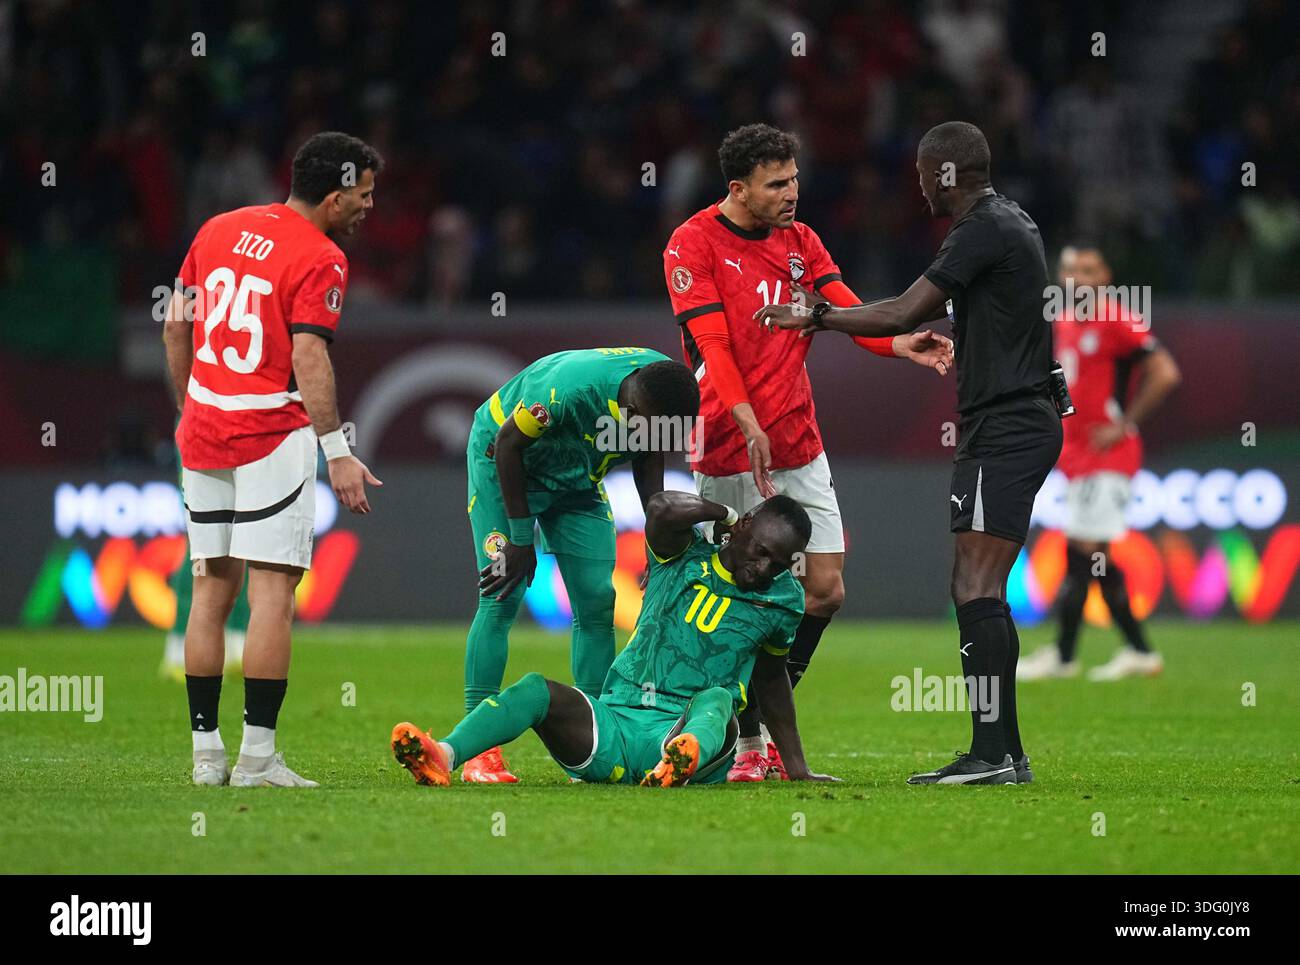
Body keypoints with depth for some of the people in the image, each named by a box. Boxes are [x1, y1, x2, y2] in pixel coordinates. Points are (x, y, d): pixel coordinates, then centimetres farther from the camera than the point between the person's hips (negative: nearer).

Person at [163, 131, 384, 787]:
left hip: (203, 431, 7)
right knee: (272, 591, -4)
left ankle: (205, 751, 14)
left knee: (211, 590, 12)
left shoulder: (219, 230, 10)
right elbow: (308, 358, -18)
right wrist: (337, 452, -18)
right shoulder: (320, 260, -10)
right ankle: (257, 756, -7)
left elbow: (175, 326, 14)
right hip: (271, 434, -7)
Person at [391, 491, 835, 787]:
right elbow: (662, 508, -14)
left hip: (687, 727, -2)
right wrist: (727, 514, 0)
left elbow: (771, 679, 27)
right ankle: (445, 756, -52)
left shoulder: (782, 599, 13)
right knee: (536, 690, -25)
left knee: (715, 700, -38)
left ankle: (684, 761, -76)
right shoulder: (685, 556, 9)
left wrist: (796, 767, 29)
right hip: (614, 722, 2)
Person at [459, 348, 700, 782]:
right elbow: (509, 443, -25)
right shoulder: (570, 387, -41)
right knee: (502, 599, -15)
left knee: (597, 603, -4)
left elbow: (648, 458, -2)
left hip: (578, 479, 6)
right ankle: (478, 750, -14)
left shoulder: (663, 385, -22)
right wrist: (520, 539, -20)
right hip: (503, 464, -6)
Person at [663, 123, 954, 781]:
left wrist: (904, 345, -18)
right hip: (729, 450, -6)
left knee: (825, 590, 3)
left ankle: (769, 719, 19)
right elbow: (712, 344, -15)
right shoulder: (694, 245, -6)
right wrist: (748, 423, -26)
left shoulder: (801, 241, 12)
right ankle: (750, 742, 7)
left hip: (798, 443, 6)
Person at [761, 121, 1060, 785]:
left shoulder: (983, 231, -14)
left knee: (976, 589, -14)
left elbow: (901, 316, -16)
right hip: (1023, 424, 10)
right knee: (981, 592, 10)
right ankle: (1006, 754, 10)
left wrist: (814, 317, -6)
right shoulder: (1010, 222, 17)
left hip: (1003, 431, -10)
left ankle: (990, 753, -18)